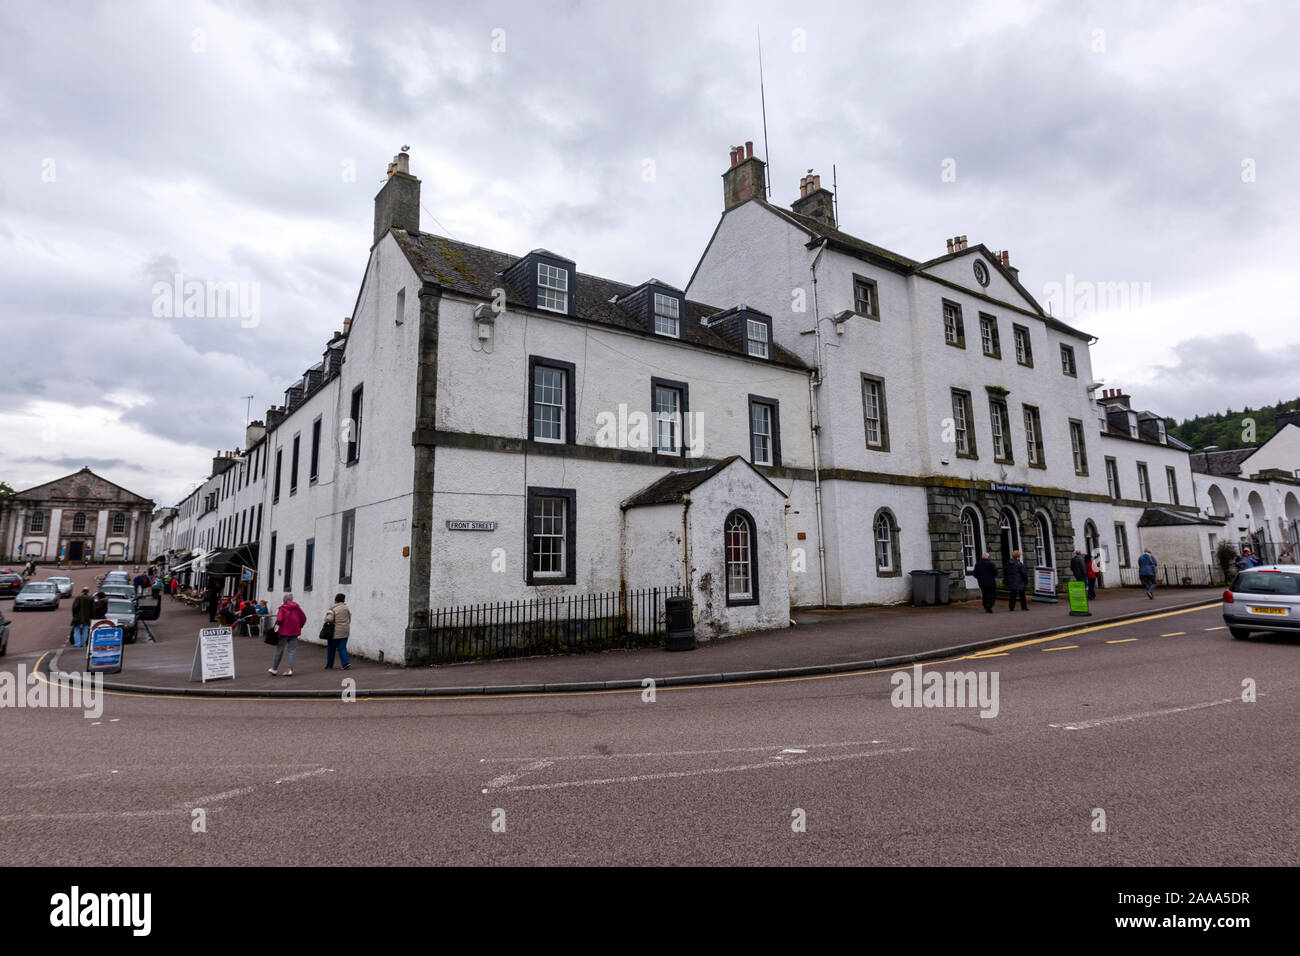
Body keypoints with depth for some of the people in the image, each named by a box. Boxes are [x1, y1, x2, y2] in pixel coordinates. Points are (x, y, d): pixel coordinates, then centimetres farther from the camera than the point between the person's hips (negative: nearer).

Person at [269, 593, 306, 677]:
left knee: (279, 650, 11)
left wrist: (277, 624, 2)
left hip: (284, 631, -3)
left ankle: (274, 668, 23)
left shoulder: (283, 608, -10)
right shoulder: (297, 608, 3)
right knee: (292, 651, 7)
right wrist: (299, 626, 14)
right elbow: (303, 618, 3)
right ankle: (290, 669, 1)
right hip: (294, 632, 3)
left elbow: (279, 619, -20)